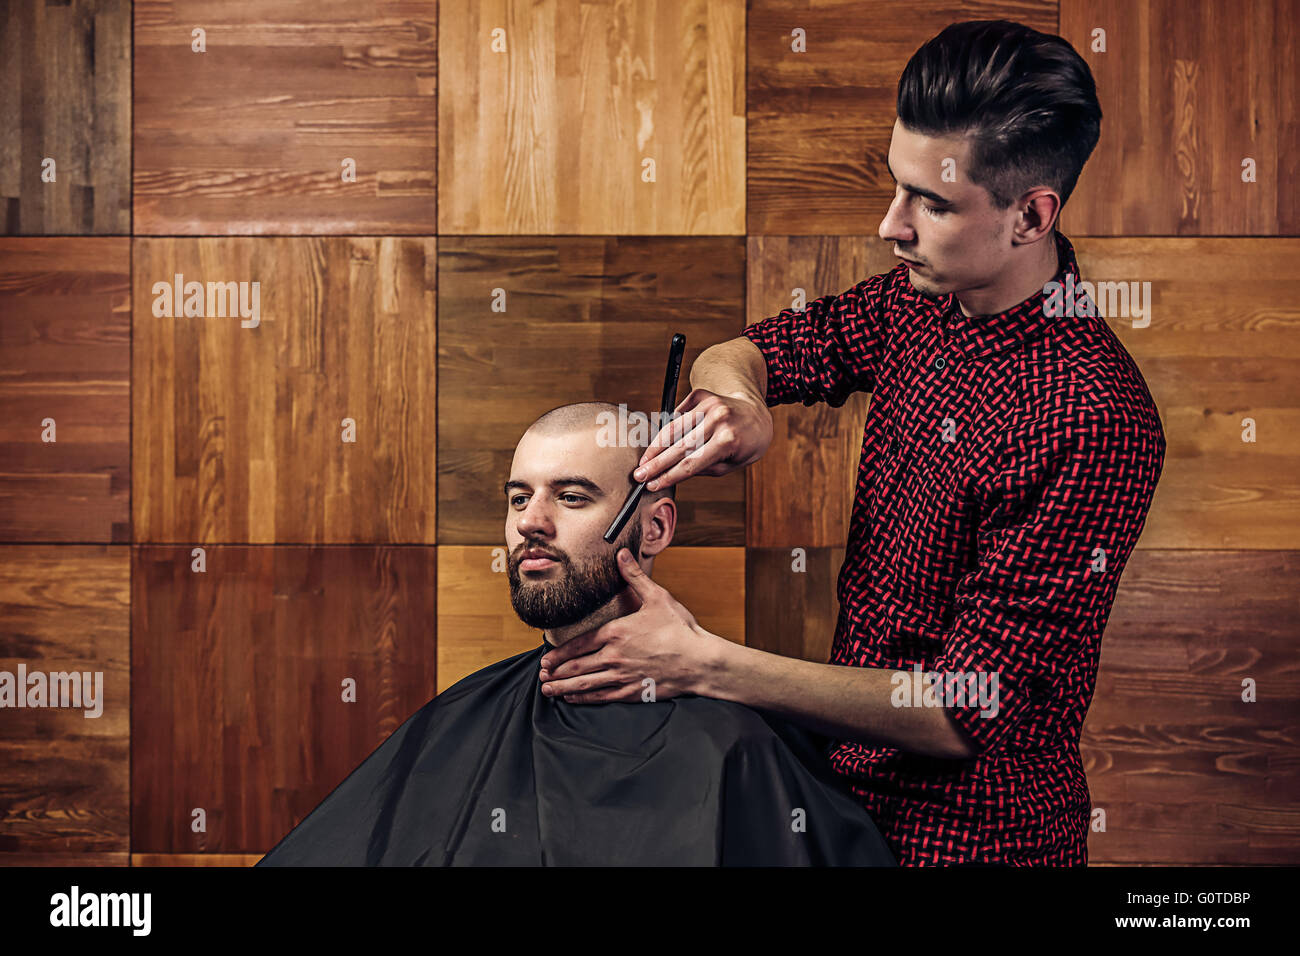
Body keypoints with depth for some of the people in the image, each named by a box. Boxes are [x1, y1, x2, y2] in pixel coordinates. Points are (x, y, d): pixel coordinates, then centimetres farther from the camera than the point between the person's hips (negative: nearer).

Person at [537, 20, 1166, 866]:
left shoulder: (1093, 423, -29)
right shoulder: (921, 301, -5)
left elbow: (966, 714, -28)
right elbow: (742, 352, 8)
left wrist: (698, 663, -29)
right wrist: (736, 396, -17)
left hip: (973, 834, -7)